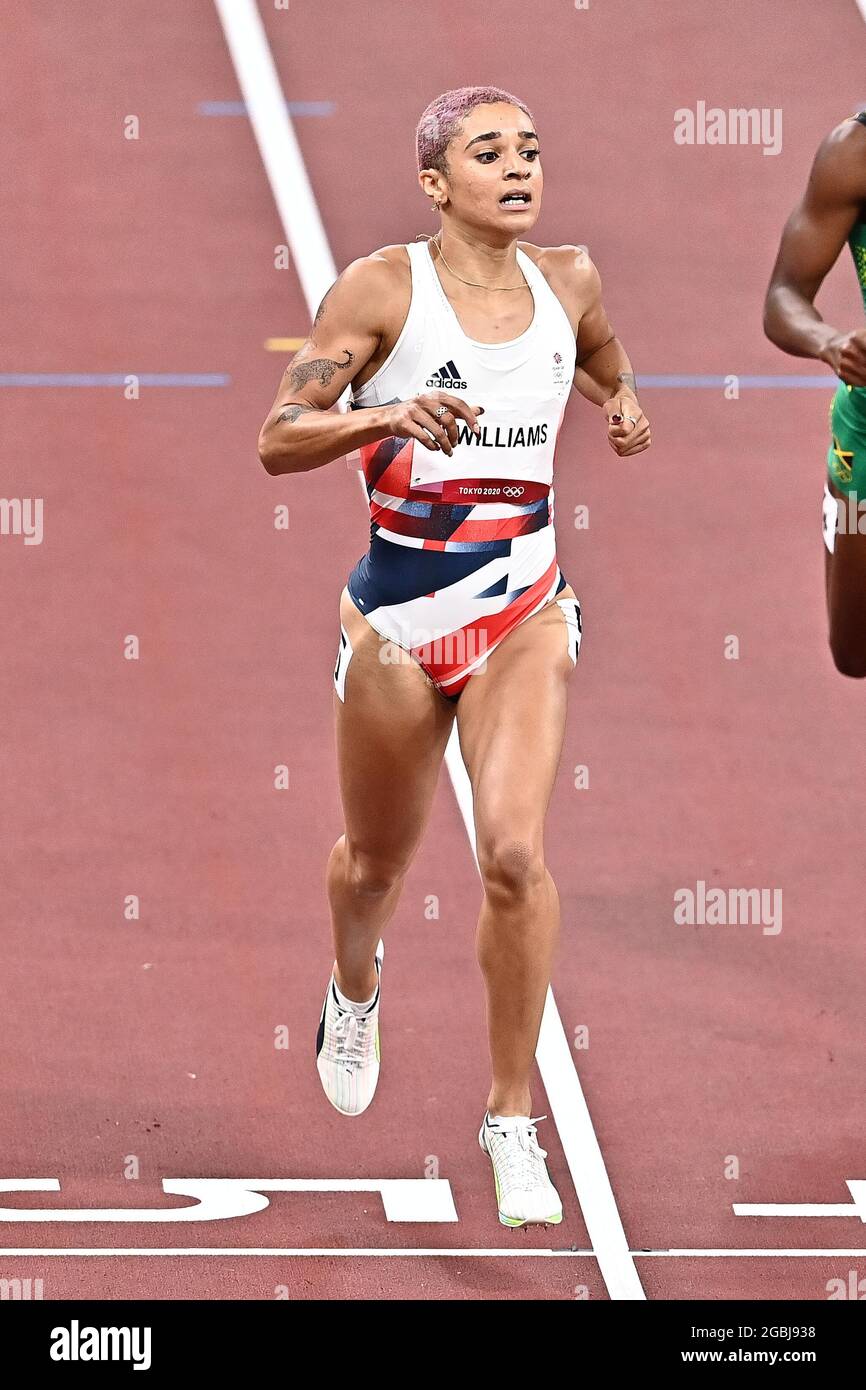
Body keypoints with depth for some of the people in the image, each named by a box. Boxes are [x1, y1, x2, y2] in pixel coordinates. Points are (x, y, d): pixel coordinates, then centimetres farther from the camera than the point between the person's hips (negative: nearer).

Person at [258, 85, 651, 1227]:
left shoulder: (568, 284, 2)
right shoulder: (384, 289, -10)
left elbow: (609, 367, 27)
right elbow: (279, 439, -14)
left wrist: (626, 411, 8)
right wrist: (385, 416, -30)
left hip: (524, 611, 1)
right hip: (401, 610, -1)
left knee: (514, 849, -18)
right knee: (378, 862, 17)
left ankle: (514, 1118, -6)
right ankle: (355, 994, 54)